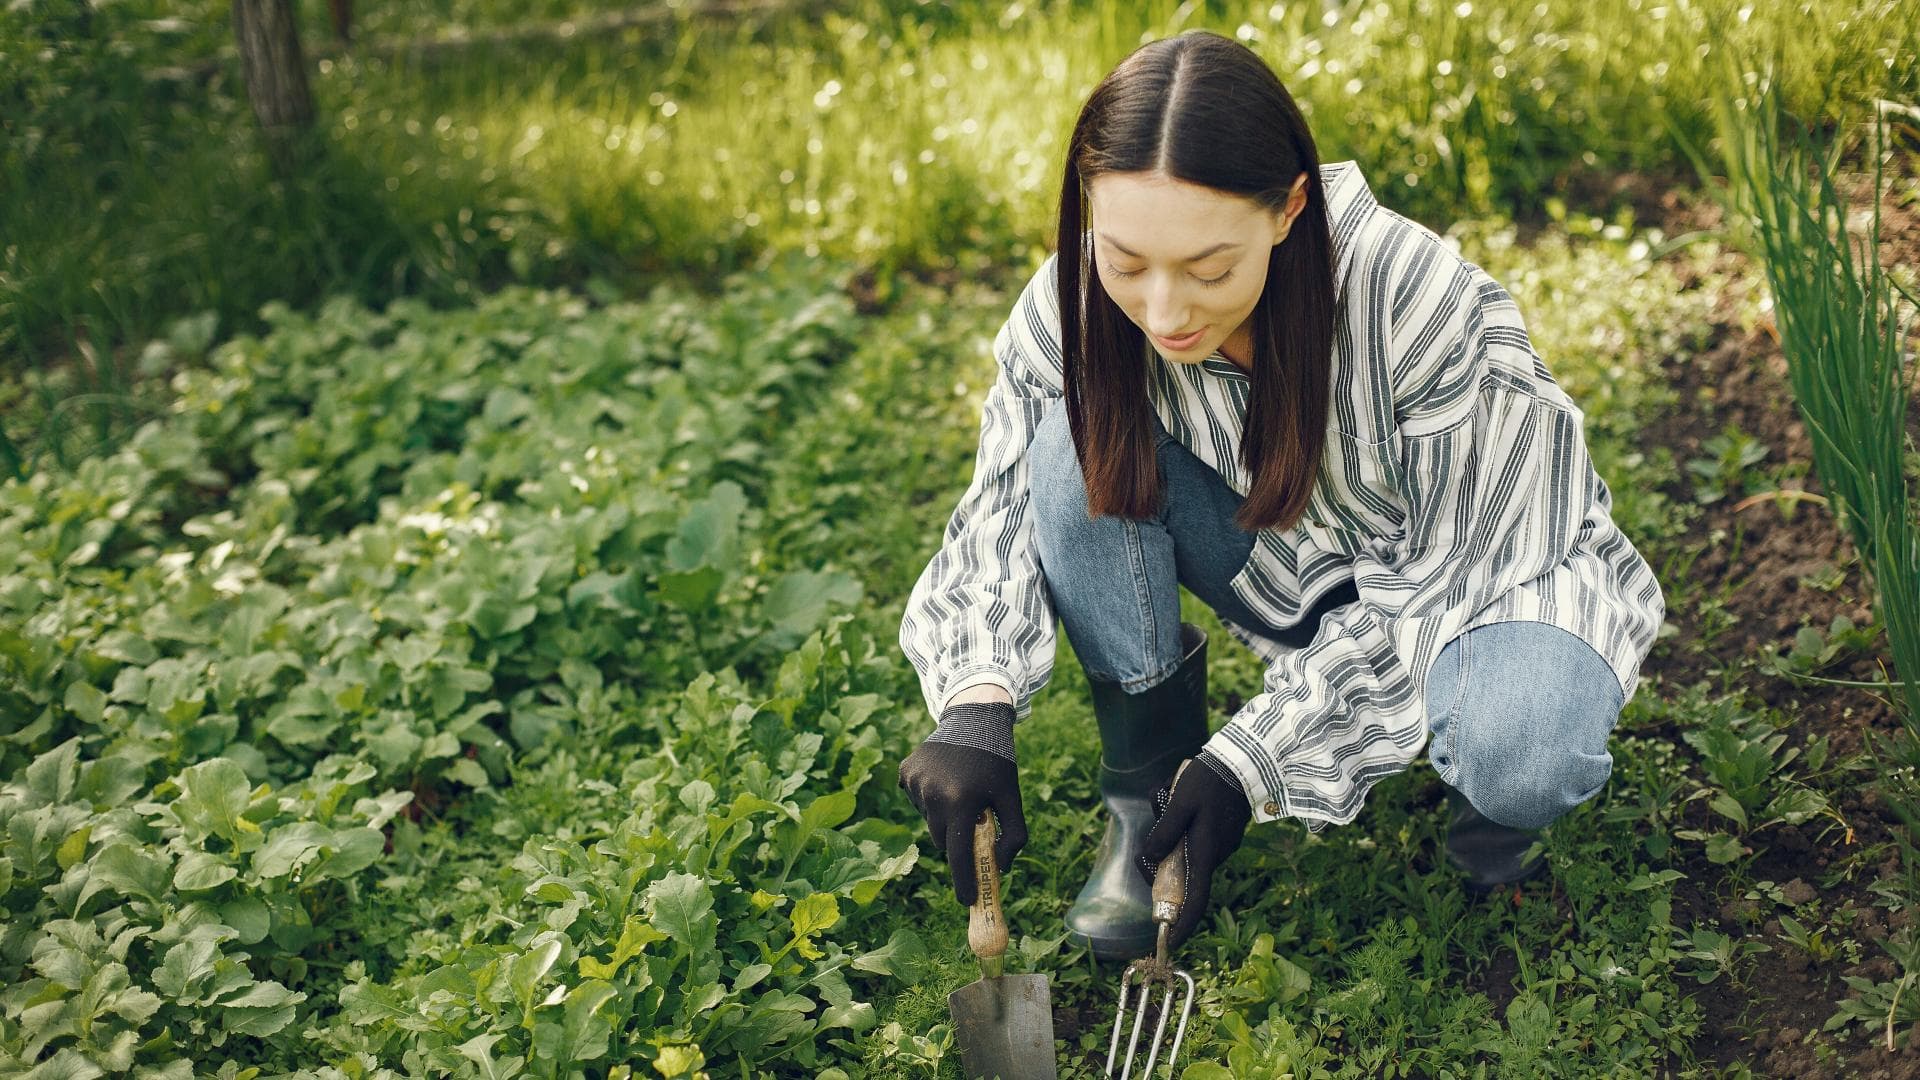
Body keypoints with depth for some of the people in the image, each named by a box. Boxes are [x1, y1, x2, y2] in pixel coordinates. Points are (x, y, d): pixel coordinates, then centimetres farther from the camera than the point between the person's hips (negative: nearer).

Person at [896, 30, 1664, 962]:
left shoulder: (1423, 304, -33)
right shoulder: (1072, 307, -22)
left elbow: (1436, 578, -24)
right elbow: (1004, 505, -14)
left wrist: (1256, 756, -29)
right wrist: (977, 702, -35)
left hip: (1484, 568, -3)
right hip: (1292, 572, 4)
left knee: (1517, 760, -37)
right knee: (1077, 444, -23)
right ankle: (1146, 782, -8)